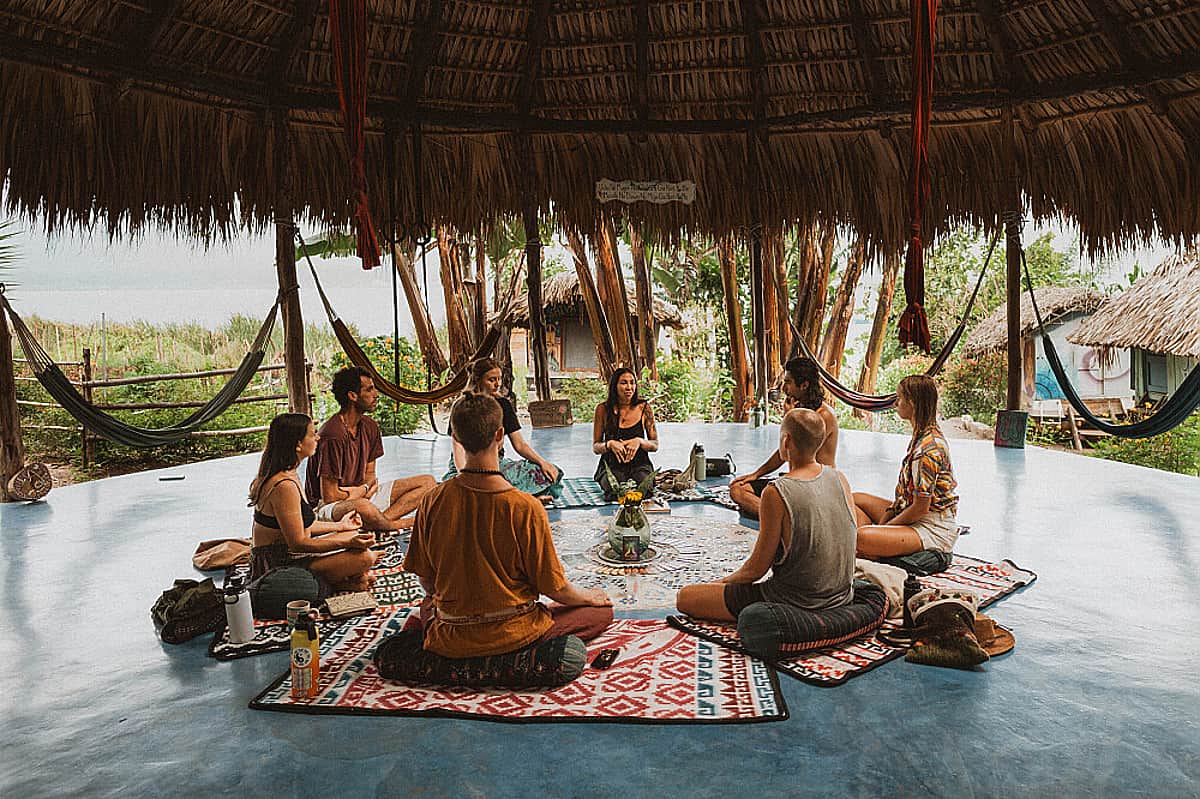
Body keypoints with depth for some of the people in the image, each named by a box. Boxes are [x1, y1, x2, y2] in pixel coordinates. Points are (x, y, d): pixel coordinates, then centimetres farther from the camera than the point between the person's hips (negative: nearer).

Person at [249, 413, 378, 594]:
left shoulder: (287, 475, 7)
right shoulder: (284, 486, -25)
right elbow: (298, 543, -23)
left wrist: (339, 525, 24)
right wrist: (348, 543, -23)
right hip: (279, 566, -11)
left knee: (354, 534, 20)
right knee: (364, 557, -20)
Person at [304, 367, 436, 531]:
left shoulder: (369, 426, 4)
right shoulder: (333, 435, -22)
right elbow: (329, 496, -20)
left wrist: (364, 488, -12)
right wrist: (363, 490, -5)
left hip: (362, 495, 9)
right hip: (329, 506, -9)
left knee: (428, 482, 0)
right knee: (363, 507, -45)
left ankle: (384, 518, -22)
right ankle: (400, 524, -13)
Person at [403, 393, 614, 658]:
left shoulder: (433, 502, -13)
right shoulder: (525, 508, -23)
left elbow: (426, 580, -1)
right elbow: (553, 588, -13)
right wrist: (589, 596, 10)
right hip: (512, 636, -5)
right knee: (602, 611, 12)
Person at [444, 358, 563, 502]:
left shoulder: (504, 405, 7)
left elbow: (519, 444, 5)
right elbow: (459, 449, -14)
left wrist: (542, 462, -12)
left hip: (497, 463, 4)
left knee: (548, 473, -16)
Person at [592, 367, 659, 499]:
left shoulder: (644, 407, 0)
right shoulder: (603, 409, -1)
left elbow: (655, 445, 5)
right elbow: (595, 447, 4)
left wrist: (639, 441, -16)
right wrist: (610, 444, -18)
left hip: (639, 464, 1)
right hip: (612, 465, -1)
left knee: (645, 489, -30)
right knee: (615, 492, -32)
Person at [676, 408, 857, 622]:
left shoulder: (776, 494, -24)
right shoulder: (840, 479, -5)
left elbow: (757, 568, -16)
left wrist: (722, 582, 4)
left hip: (795, 602, -8)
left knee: (685, 597, -4)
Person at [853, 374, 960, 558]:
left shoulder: (928, 448, -23)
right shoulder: (921, 436, 8)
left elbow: (921, 507, -21)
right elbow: (905, 491, 12)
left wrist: (884, 526, -9)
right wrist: (882, 522, 4)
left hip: (934, 529, -11)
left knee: (862, 536, -34)